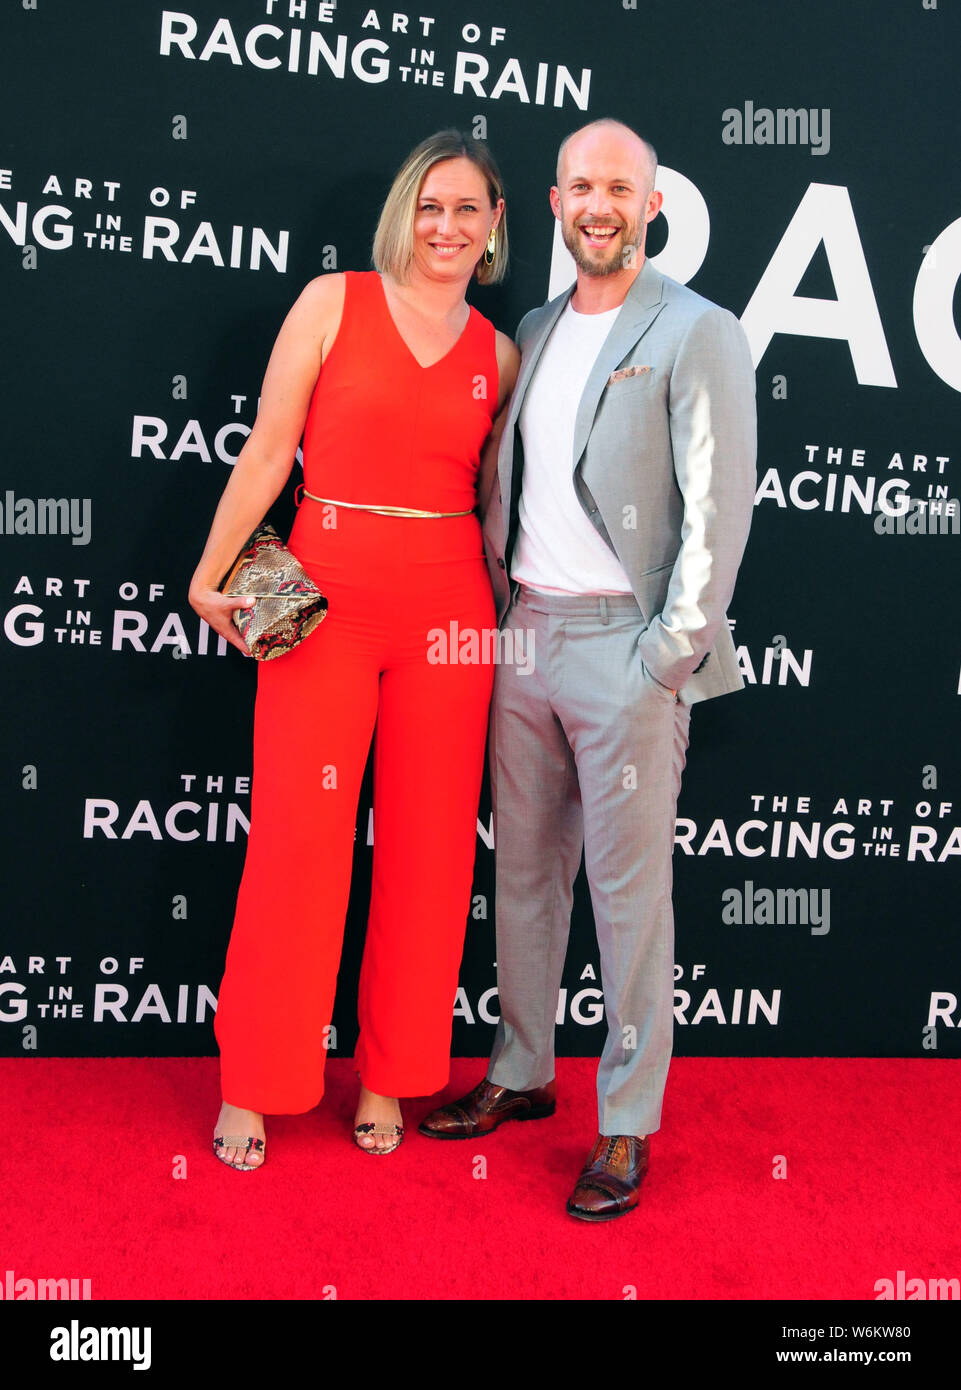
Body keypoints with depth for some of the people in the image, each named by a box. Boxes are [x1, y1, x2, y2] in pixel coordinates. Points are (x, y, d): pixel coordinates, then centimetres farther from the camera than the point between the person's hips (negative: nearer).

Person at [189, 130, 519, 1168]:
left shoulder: (497, 354, 12)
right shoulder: (334, 303, 3)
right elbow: (269, 449, 1)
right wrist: (210, 577, -2)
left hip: (447, 606, 3)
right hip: (324, 594, -3)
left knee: (427, 840, 6)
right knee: (297, 834, -1)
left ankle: (388, 1074, 23)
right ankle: (255, 1082, 16)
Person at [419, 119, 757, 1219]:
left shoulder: (699, 336, -4)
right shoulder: (534, 331, 16)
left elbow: (718, 509, -9)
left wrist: (672, 653, -14)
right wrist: (496, 607, 10)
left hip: (624, 643, -6)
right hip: (525, 632, 6)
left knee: (629, 891, 1)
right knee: (523, 870, 14)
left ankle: (627, 1125, 15)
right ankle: (521, 1075, 30)